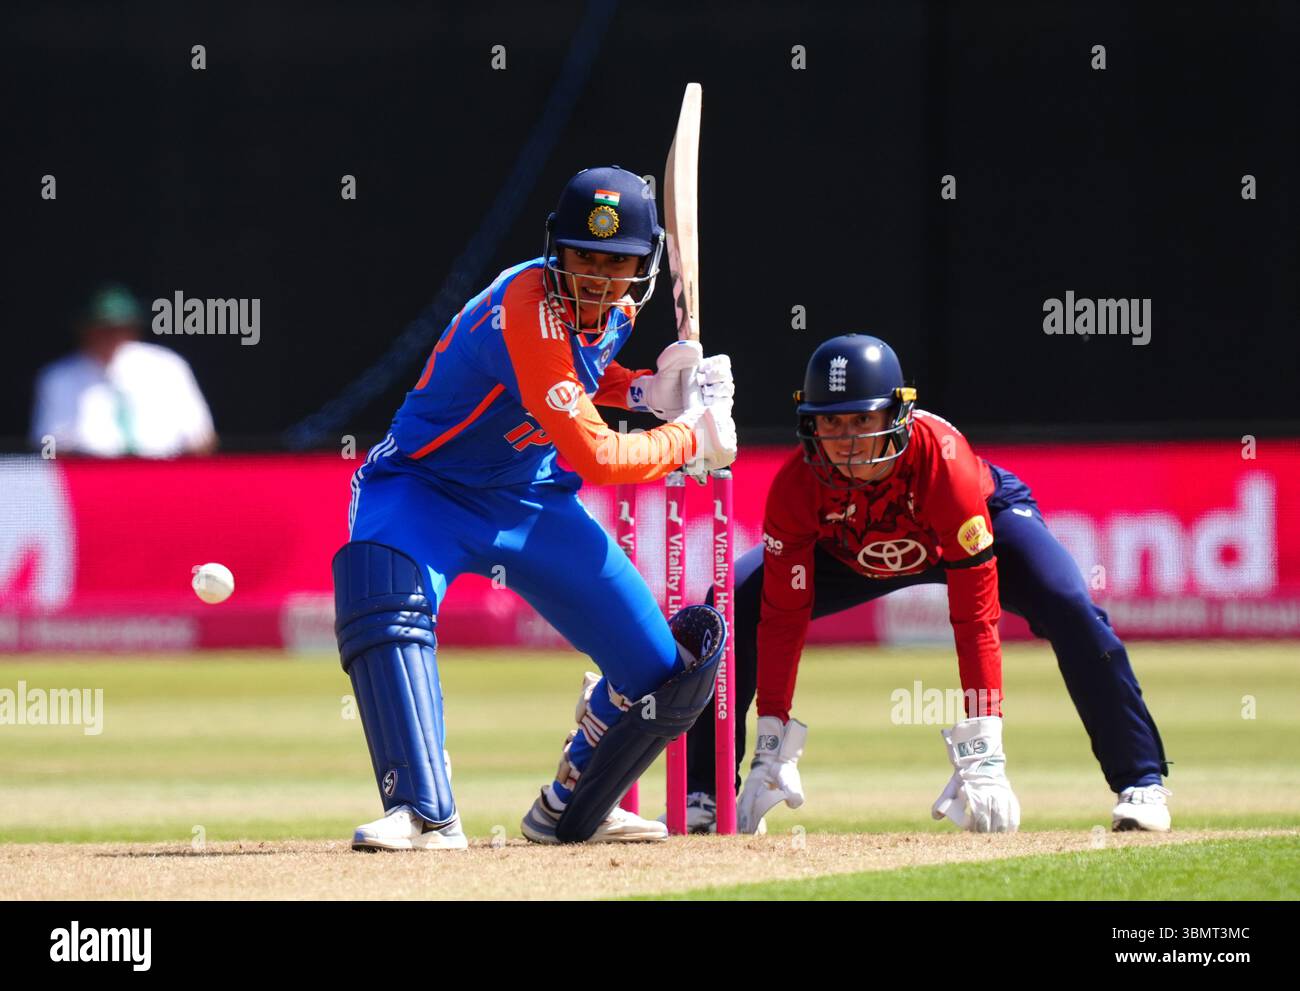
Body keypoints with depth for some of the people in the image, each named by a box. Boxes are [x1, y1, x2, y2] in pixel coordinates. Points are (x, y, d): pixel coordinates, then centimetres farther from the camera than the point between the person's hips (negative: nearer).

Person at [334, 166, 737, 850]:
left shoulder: (617, 307, -5)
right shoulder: (530, 310, -31)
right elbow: (595, 456, -34)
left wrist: (648, 390, -1)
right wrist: (690, 438, -19)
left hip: (534, 503, 7)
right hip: (430, 491, -7)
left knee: (668, 670, 1)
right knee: (384, 590, -42)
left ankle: (569, 811, 27)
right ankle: (426, 813, -43)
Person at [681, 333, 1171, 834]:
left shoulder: (943, 457, -41)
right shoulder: (797, 484, -33)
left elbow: (975, 613, -41)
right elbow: (783, 617, -25)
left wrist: (982, 753, -45)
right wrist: (773, 748, -30)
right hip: (852, 556, 2)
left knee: (1069, 609, -29)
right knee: (732, 604, -17)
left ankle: (1141, 783, -16)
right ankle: (703, 793, -5)